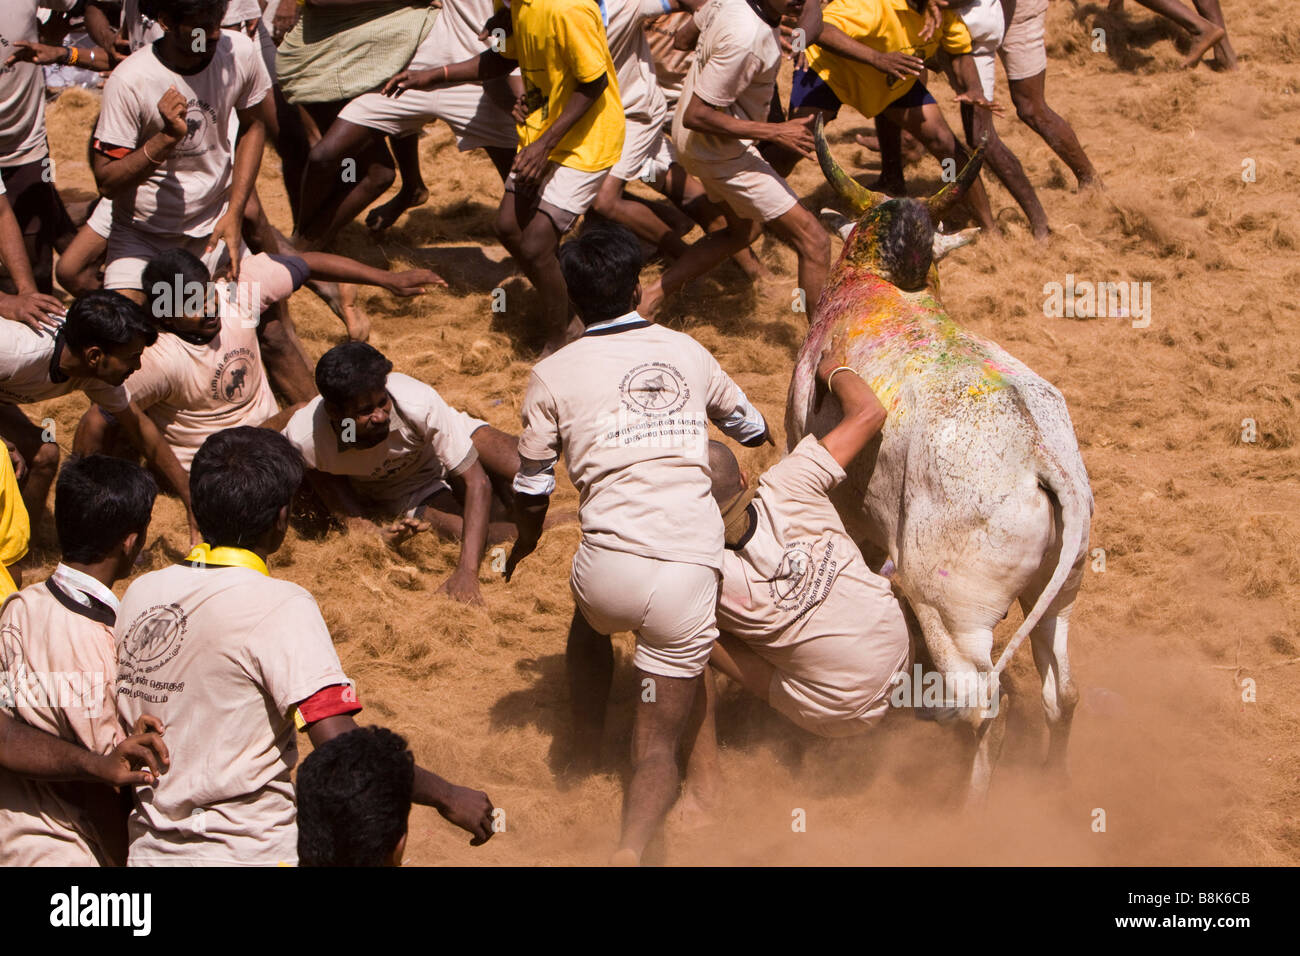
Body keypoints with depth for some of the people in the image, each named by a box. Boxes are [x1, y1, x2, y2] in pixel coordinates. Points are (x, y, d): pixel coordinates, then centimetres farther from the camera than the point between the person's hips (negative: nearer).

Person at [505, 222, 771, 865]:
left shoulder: (554, 374, 7)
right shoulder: (688, 353, 15)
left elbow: (532, 493, 14)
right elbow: (750, 427, 34)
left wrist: (524, 545, 37)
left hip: (611, 565, -1)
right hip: (692, 572, 1)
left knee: (590, 620, 38)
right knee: (658, 744, 5)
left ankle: (585, 752, 46)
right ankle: (632, 847, -21)